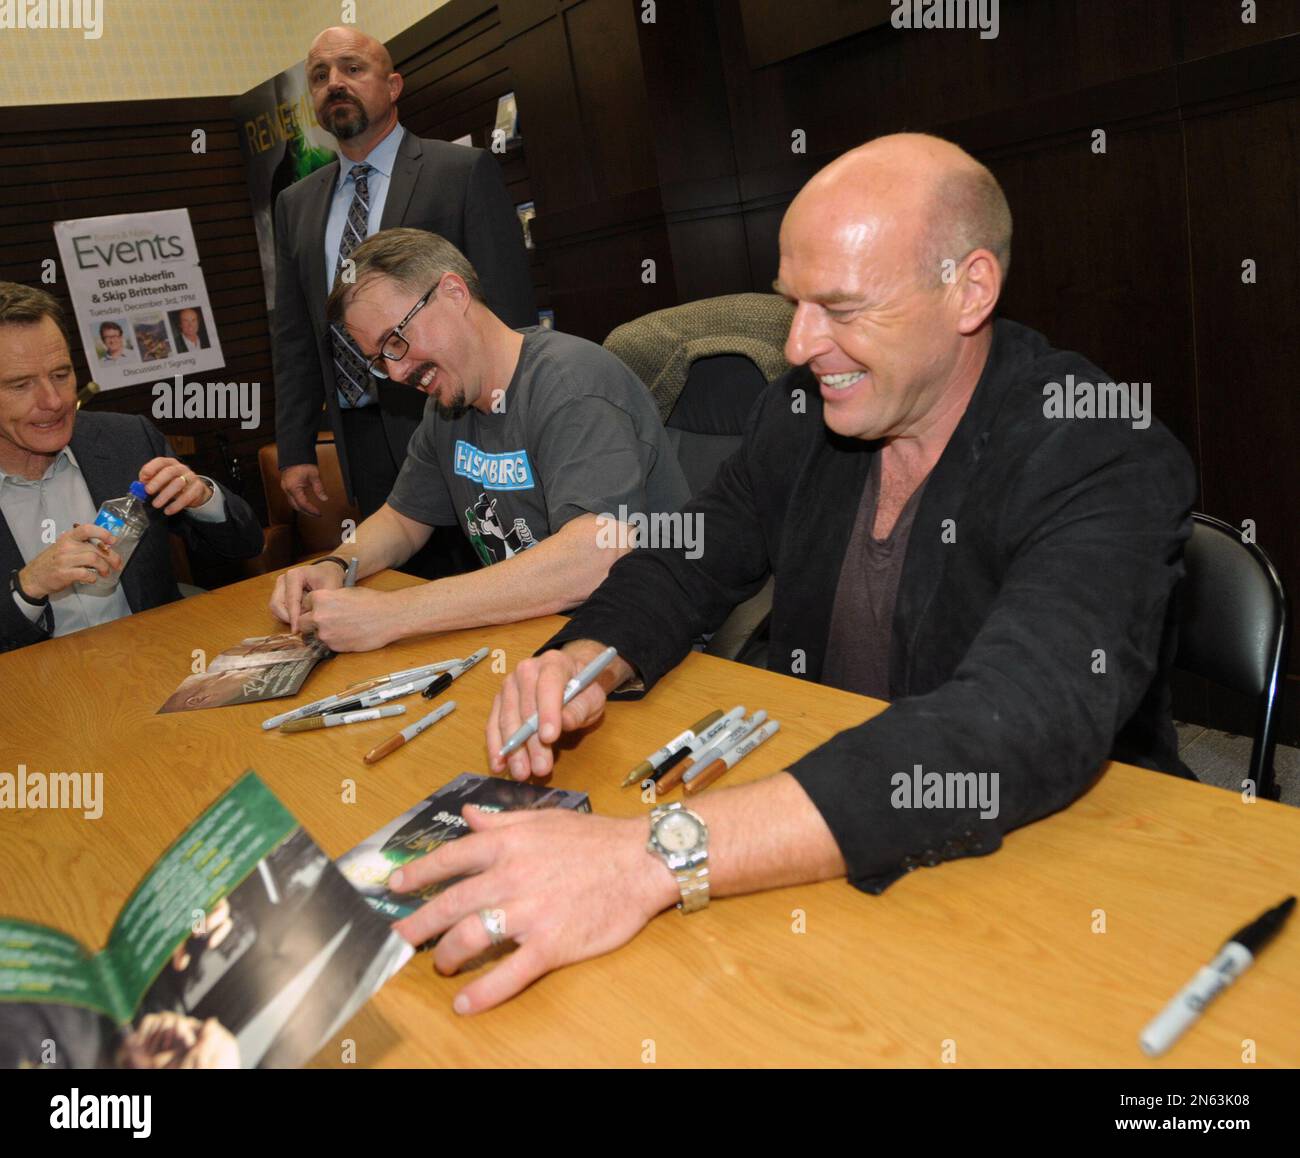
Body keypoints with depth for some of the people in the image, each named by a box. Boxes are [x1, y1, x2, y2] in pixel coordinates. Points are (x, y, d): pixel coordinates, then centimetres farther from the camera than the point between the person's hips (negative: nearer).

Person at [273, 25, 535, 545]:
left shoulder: (465, 171, -2)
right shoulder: (296, 204, 14)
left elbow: (509, 311, -7)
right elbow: (293, 335, 15)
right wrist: (294, 449, 9)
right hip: (362, 444, 5)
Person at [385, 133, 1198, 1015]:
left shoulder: (1108, 463, -20)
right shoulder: (805, 410, -1)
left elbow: (1024, 724, -35)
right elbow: (688, 567, 7)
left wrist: (654, 857, -44)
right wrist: (585, 663, -17)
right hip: (823, 855, 5)